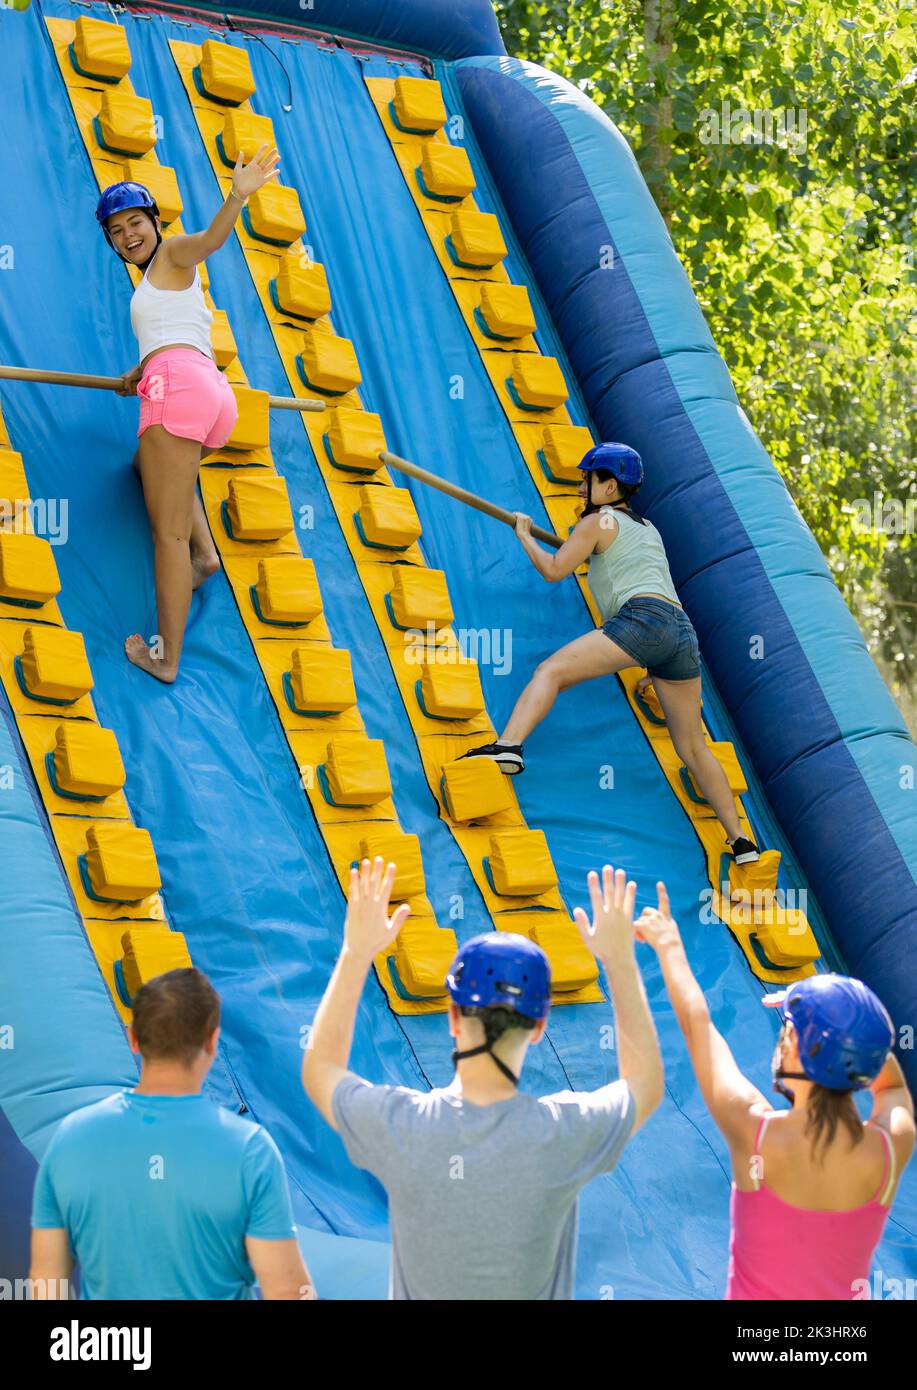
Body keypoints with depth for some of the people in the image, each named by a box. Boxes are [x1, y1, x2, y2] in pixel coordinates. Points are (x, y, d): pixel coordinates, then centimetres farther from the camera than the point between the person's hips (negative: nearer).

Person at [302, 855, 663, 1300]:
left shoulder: (398, 1125, -23)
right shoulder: (563, 1133, -24)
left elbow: (318, 1069, -1)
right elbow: (645, 1084, -2)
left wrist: (356, 953, 1)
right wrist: (619, 960, 0)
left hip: (418, 1293, 1)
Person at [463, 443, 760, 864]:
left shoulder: (598, 521, 9)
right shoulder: (648, 527, 31)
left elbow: (553, 570, 5)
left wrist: (525, 535, 22)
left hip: (642, 617, -7)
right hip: (683, 629, 7)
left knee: (550, 671, -11)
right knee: (693, 748, 13)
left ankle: (509, 745, -36)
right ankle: (740, 841, 12)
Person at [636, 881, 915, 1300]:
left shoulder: (755, 1131, -24)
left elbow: (696, 1026, -7)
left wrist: (669, 945, 7)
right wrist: (842, 1020, -6)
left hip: (757, 1292, -2)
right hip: (845, 1291, 3)